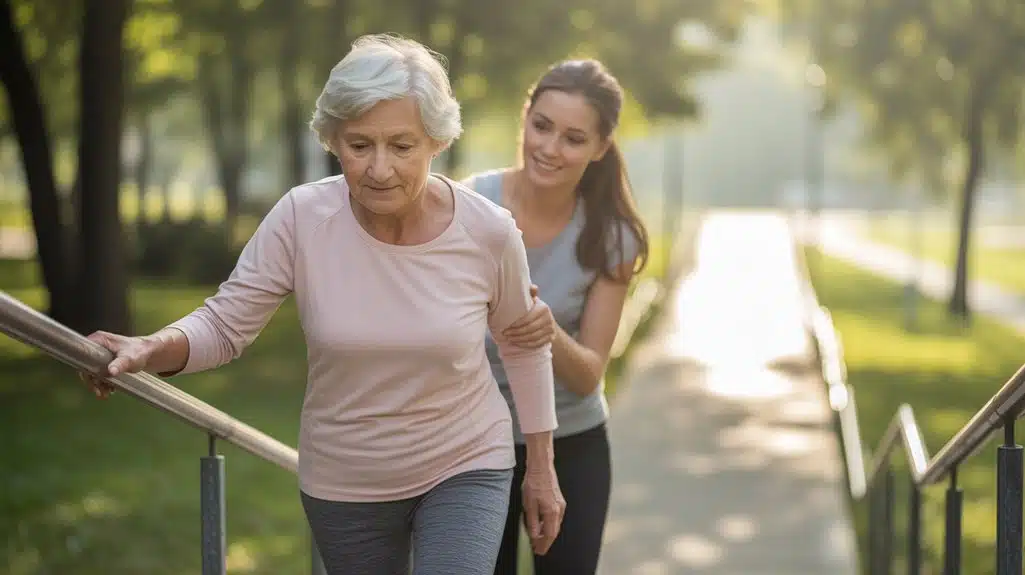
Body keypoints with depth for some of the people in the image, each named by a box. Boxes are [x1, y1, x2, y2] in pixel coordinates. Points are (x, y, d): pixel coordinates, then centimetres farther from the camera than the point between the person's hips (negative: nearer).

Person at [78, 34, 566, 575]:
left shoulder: (488, 231, -16)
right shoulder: (300, 219, -19)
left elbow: (523, 344, 1)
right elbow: (224, 324, -12)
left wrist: (541, 468, 7)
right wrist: (154, 348, -33)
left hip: (465, 469, -1)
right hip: (343, 484, 1)